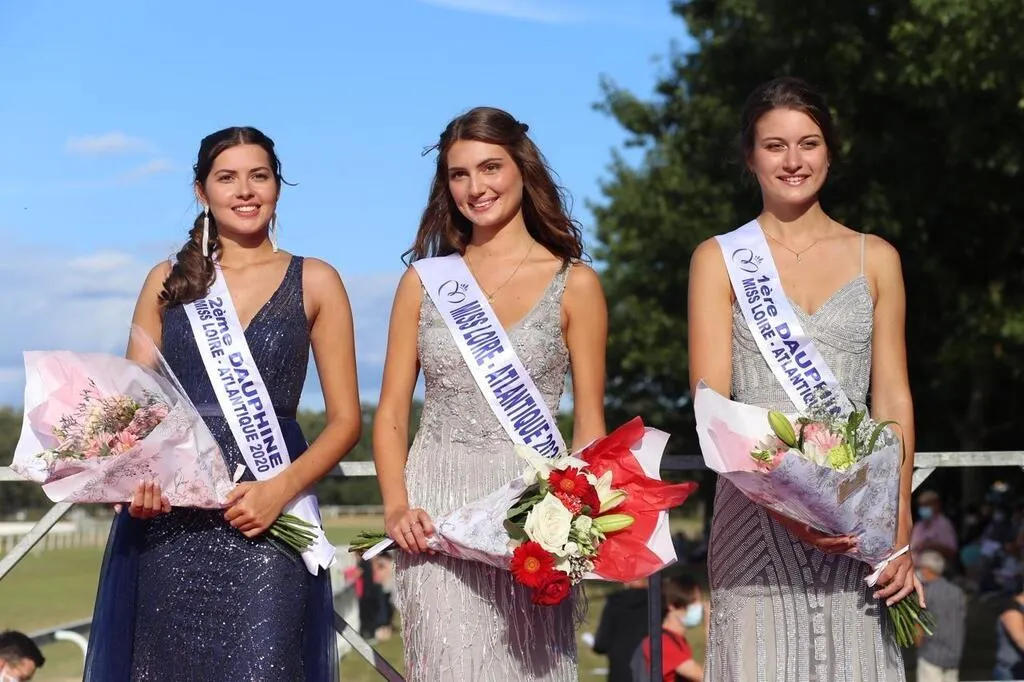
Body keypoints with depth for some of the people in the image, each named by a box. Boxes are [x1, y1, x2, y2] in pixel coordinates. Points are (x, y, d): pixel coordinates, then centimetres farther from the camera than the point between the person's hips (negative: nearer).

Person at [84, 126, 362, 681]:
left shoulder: (314, 282, 7)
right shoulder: (167, 281, 13)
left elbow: (344, 420, 4)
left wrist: (281, 489, -13)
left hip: (267, 517, -2)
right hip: (165, 518, 2)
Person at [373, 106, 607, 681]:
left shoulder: (573, 283, 4)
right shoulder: (425, 280, 9)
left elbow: (590, 423, 4)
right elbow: (392, 412, 9)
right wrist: (397, 505, -7)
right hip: (437, 505, 1)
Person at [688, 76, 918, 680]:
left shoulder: (875, 258, 11)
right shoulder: (718, 260, 6)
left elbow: (892, 401, 9)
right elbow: (711, 403, -3)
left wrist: (900, 529, -2)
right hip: (756, 505, -1)